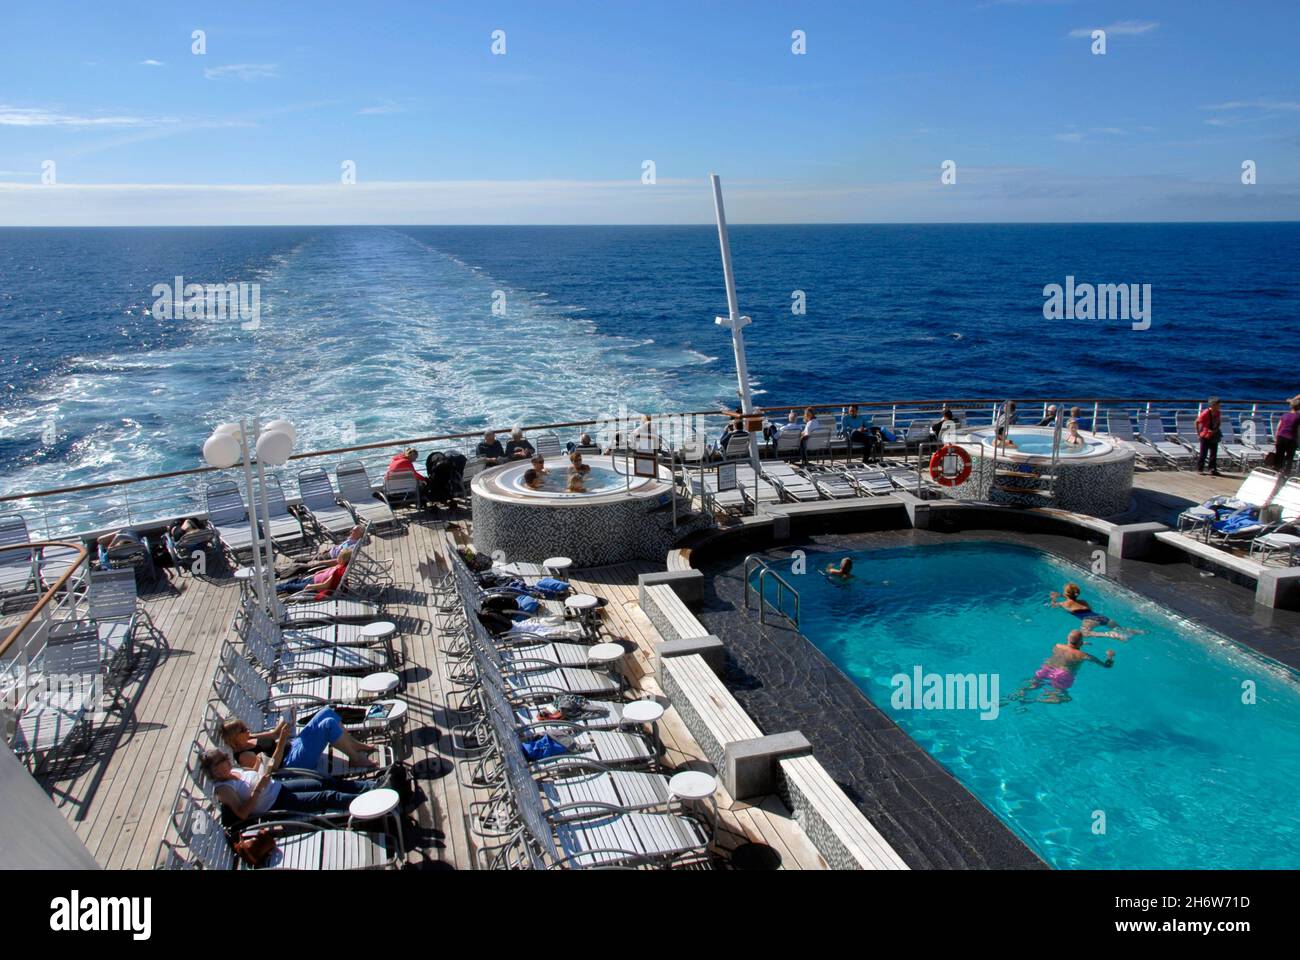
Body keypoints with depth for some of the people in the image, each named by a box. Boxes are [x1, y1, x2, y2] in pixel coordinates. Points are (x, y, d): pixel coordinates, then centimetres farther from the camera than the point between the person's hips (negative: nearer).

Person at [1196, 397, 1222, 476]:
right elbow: (1197, 422, -10)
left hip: (1214, 436, 6)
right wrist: (1198, 432, -7)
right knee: (1203, 454, 0)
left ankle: (1213, 470, 10)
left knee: (1214, 454, 5)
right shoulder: (1205, 413, -18)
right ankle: (1199, 469, 11)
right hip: (1205, 436, -6)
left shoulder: (1218, 414, 0)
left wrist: (1216, 430, 7)